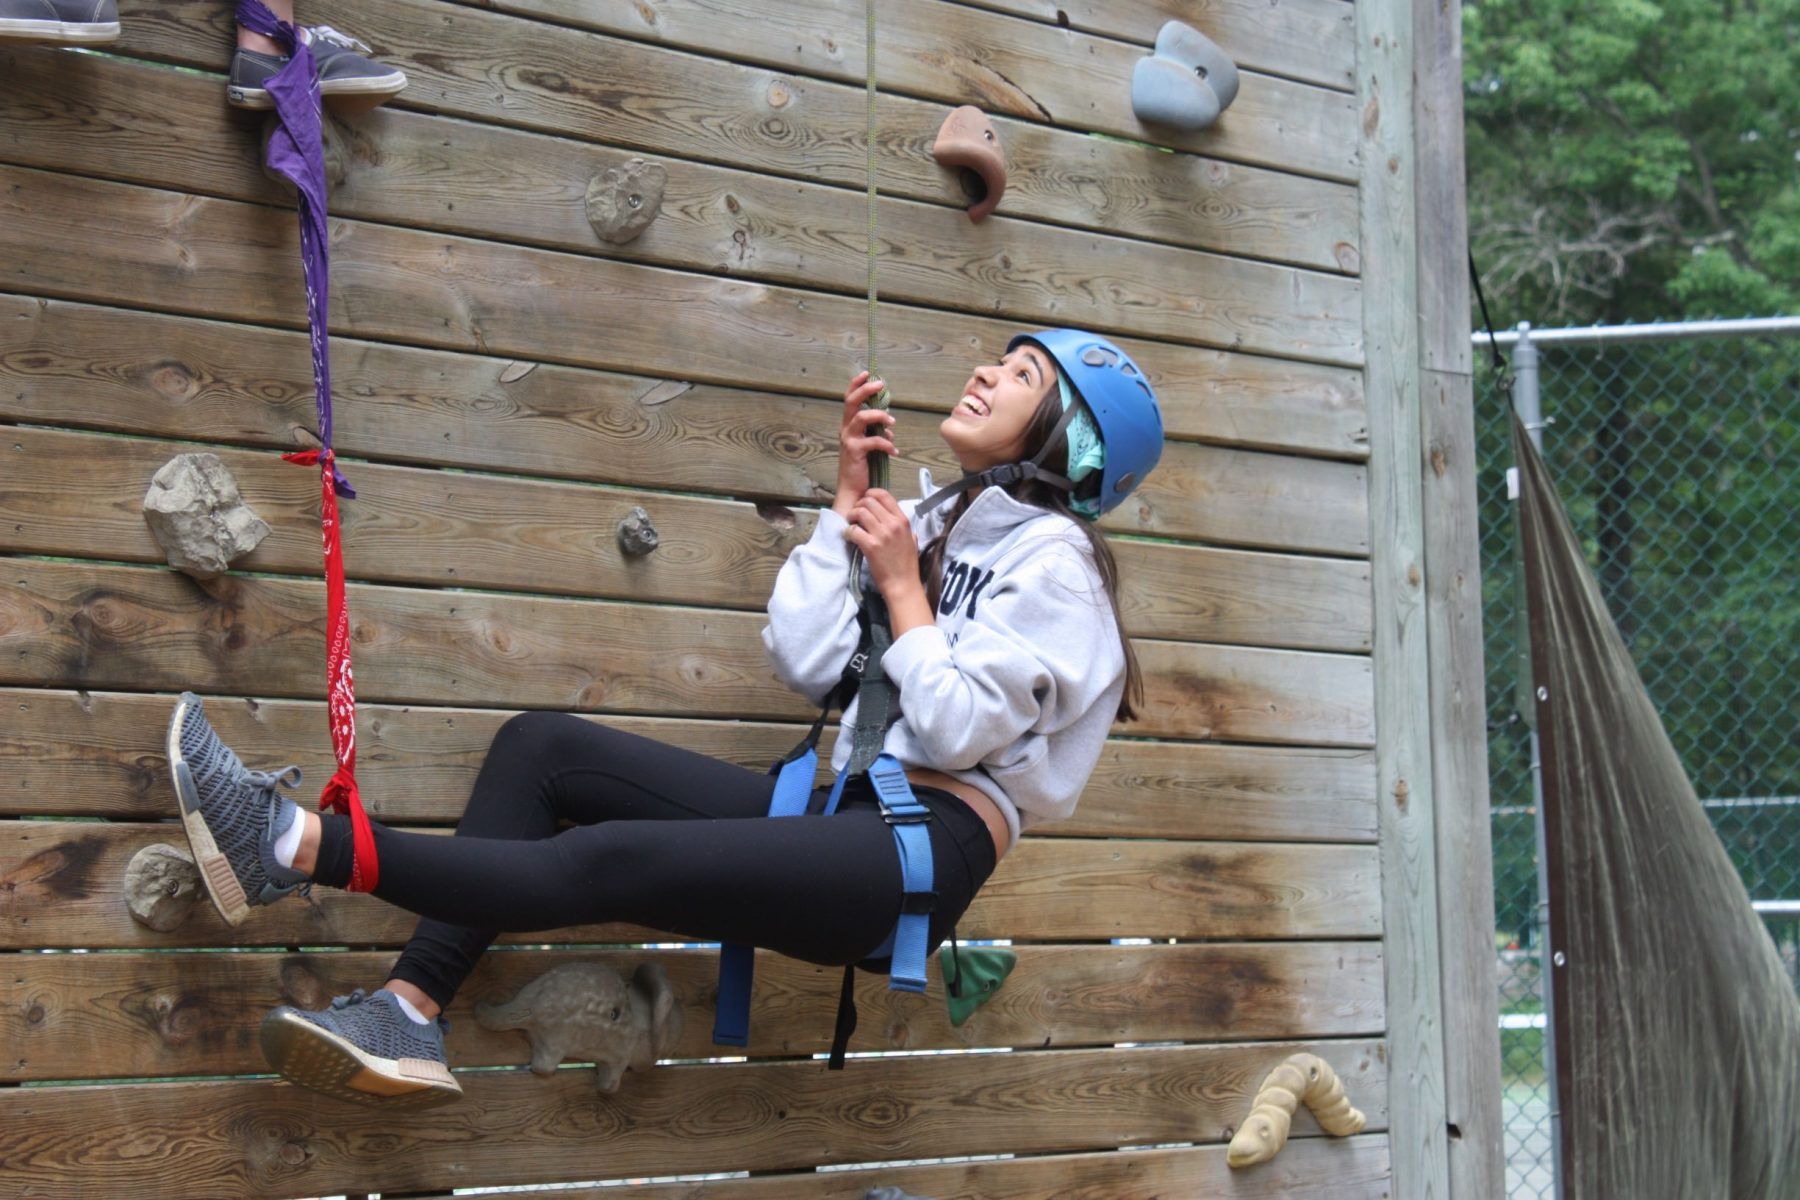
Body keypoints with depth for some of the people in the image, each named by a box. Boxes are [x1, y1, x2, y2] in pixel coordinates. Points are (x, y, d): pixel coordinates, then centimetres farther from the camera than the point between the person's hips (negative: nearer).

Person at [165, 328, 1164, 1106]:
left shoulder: (1052, 554, -2)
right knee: (540, 746, -4)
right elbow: (803, 662, 9)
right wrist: (849, 497, 8)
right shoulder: (936, 522, 22)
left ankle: (303, 848, -26)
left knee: (605, 863, -24)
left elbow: (961, 728, -14)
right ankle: (408, 1018, -17)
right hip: (848, 819, 9)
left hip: (926, 850, -8)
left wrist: (901, 589, -3)